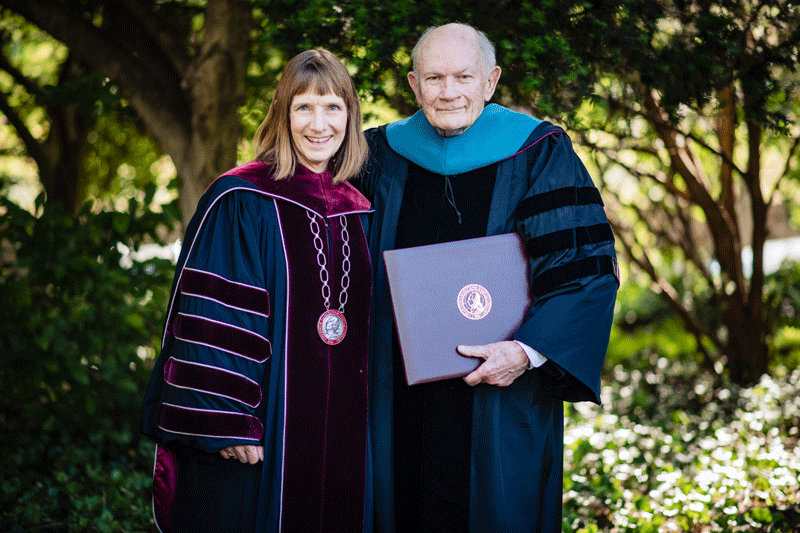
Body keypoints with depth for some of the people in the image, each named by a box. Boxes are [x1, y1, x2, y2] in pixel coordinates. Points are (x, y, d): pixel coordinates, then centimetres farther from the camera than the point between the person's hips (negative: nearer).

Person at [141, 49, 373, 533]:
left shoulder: (359, 215, 9)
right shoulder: (239, 202, -8)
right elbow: (211, 322, -12)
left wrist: (368, 419, 13)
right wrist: (225, 422, -17)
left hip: (341, 430, 5)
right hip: (261, 429, -5)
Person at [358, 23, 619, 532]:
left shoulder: (538, 155, -4)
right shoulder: (384, 157, 6)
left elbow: (589, 267, -8)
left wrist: (529, 351, -21)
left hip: (500, 403, -3)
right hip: (398, 402, 3)